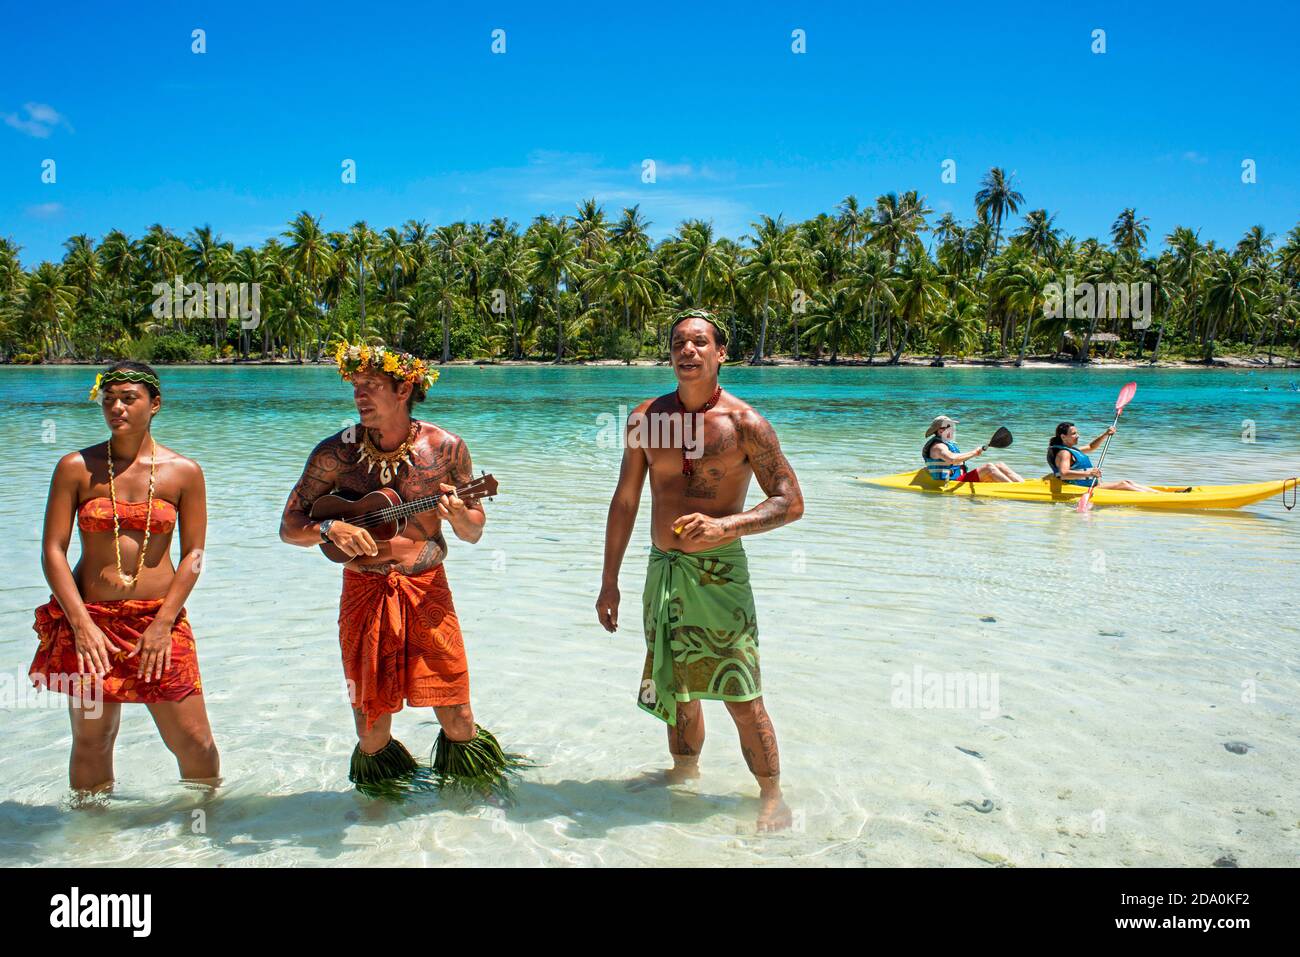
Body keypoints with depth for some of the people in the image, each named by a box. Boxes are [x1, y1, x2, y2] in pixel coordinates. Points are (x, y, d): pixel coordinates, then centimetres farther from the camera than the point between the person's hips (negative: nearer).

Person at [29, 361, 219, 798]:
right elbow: (52, 550, -2)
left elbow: (193, 554, 0)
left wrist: (163, 624, -9)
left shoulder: (184, 471, 0)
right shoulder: (76, 467, 0)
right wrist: (82, 625, -11)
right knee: (91, 740, 10)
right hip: (89, 619, 1)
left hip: (159, 619, 0)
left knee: (192, 740, 1)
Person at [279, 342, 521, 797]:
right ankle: (379, 793, 35)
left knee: (458, 720, 1)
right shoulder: (335, 453, -5)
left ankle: (471, 791, 29)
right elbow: (290, 527, 1)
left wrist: (457, 512, -18)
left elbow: (474, 534, 4)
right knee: (371, 730, 6)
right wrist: (331, 527, -19)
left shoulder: (446, 448, -4)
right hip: (365, 593, 0)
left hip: (427, 589, 0)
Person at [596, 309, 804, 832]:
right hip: (662, 571, 4)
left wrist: (724, 526, -24)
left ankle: (771, 794, 18)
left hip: (718, 572, -4)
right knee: (677, 689, 18)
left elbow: (791, 502, -8)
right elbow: (625, 502, 9)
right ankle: (684, 771, 40)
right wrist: (609, 582, 9)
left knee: (742, 698, -1)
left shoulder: (744, 423, -8)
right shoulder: (646, 417, 4)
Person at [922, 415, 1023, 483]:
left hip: (961, 479, 10)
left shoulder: (948, 444, 22)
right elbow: (952, 459, -33)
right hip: (953, 483, -10)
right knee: (989, 468, -25)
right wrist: (973, 453, -26)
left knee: (1000, 465, -2)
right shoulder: (938, 446, -12)